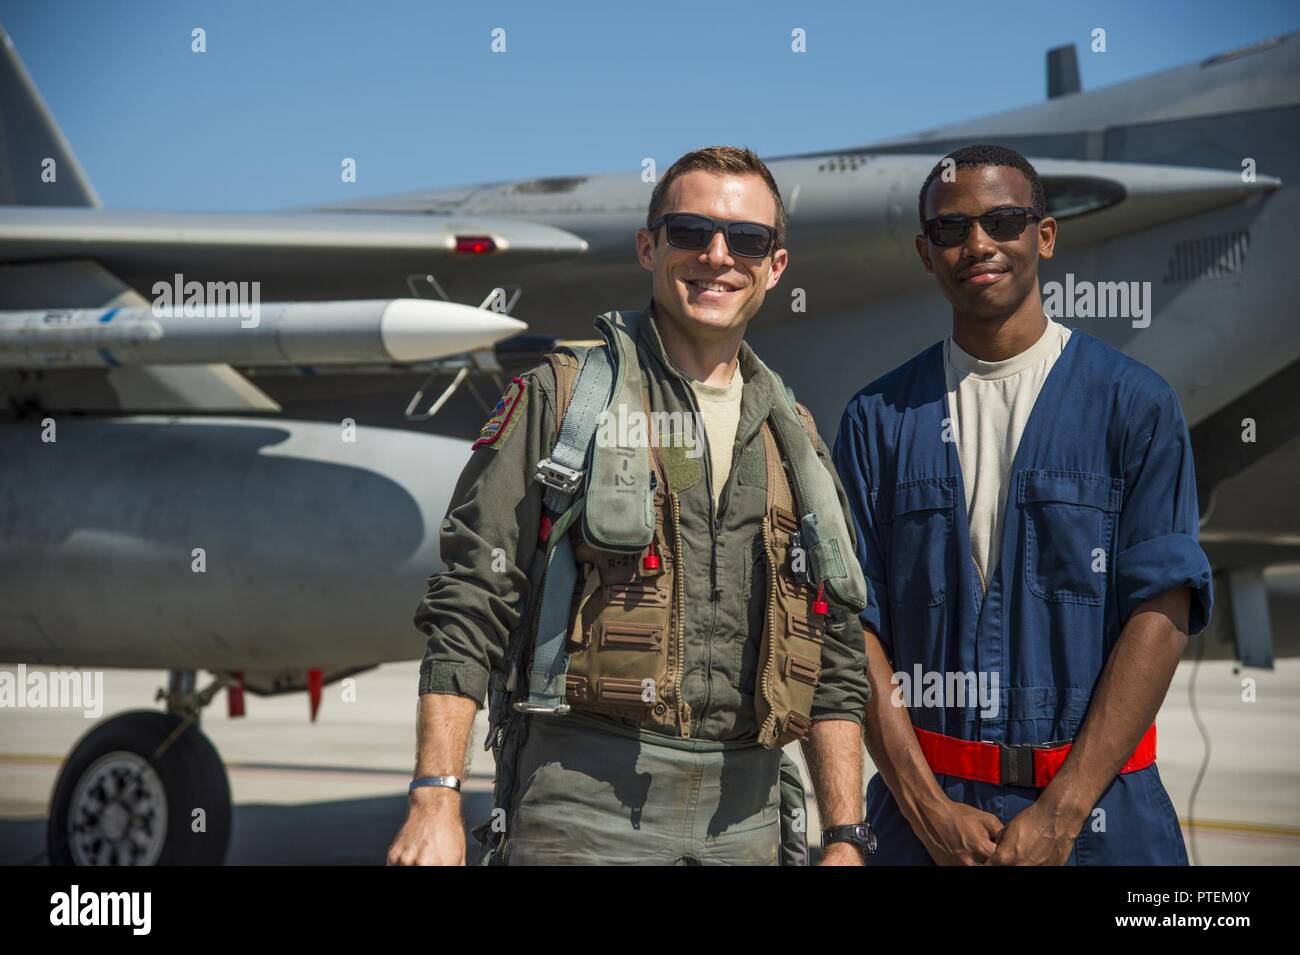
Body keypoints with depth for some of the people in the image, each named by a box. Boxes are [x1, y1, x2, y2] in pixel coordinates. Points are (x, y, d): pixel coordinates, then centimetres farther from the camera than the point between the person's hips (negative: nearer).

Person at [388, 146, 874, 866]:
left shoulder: (794, 441, 16)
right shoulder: (559, 400, 2)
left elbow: (833, 665, 17)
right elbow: (468, 609, -4)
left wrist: (845, 838, 9)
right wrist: (435, 801, -13)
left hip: (744, 824, 4)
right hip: (581, 815, -4)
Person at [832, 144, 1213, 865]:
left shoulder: (1136, 405, 0)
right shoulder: (878, 419, 5)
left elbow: (1162, 616, -7)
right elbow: (855, 624, 0)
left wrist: (1061, 812, -14)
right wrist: (930, 808, -11)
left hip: (1097, 814, -1)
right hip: (924, 810, 1)